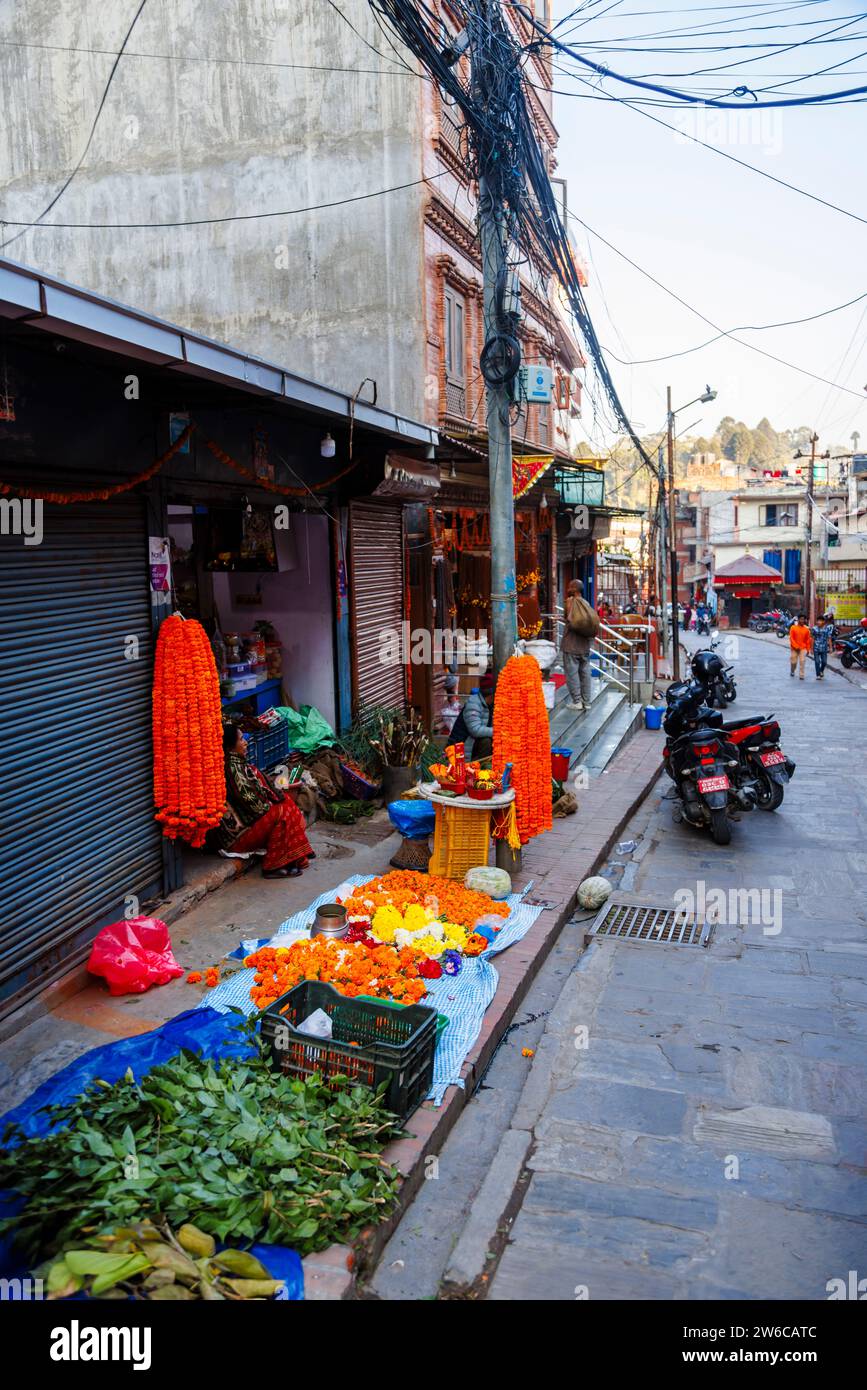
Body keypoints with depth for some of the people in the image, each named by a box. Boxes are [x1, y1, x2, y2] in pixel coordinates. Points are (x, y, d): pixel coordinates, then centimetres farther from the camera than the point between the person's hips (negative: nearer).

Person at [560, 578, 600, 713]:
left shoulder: (571, 600, -9)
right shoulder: (586, 603, 11)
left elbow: (570, 619, -17)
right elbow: (594, 622, 13)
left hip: (571, 644, -7)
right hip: (585, 644, 7)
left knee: (572, 673, -1)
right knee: (585, 673, 9)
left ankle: (576, 701, -1)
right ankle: (586, 701, 13)